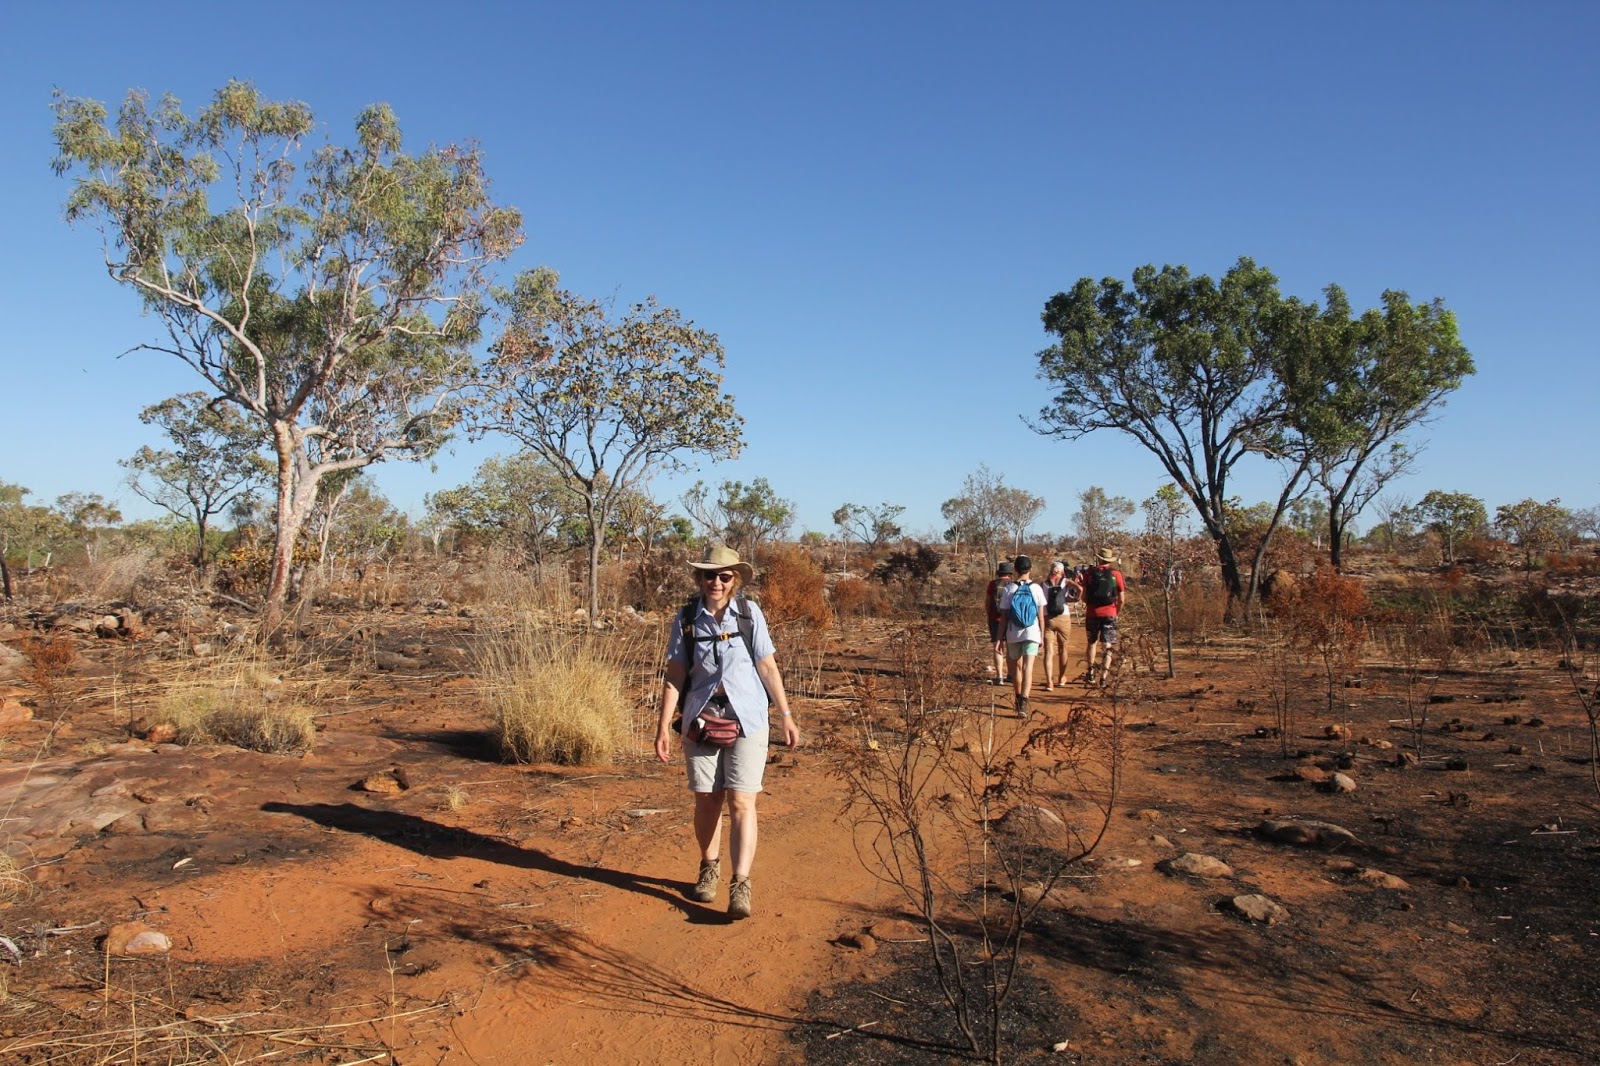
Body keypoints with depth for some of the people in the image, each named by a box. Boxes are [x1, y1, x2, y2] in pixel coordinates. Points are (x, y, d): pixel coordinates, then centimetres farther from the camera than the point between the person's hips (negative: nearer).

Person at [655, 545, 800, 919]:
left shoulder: (749, 613, -3)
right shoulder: (686, 619, 0)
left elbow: (768, 667, 1)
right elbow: (674, 675, 2)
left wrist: (786, 715, 1)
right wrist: (664, 725, -3)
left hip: (747, 719, -1)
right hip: (702, 719, 2)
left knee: (741, 802, -7)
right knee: (707, 801, 11)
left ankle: (741, 885, -6)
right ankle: (709, 868, 33)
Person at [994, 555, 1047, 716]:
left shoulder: (1009, 590, -3)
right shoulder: (1036, 588, -2)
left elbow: (1004, 617, -3)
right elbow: (1041, 615, 2)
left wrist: (1000, 639, 3)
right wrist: (1042, 635, 14)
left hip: (1013, 635, 1)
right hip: (1032, 633, -1)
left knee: (1016, 667, 17)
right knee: (1028, 668, -6)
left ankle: (1019, 699, 32)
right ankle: (1023, 703, -22)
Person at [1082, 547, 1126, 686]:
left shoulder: (1090, 572, 1)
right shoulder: (1116, 574, -1)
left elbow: (1084, 596, -1)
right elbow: (1121, 599, -1)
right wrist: (1117, 612, 16)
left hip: (1092, 613, 1)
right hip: (1109, 614, -1)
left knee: (1091, 642, 18)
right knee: (1108, 646, 2)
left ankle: (1091, 672, 22)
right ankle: (1104, 675, -9)